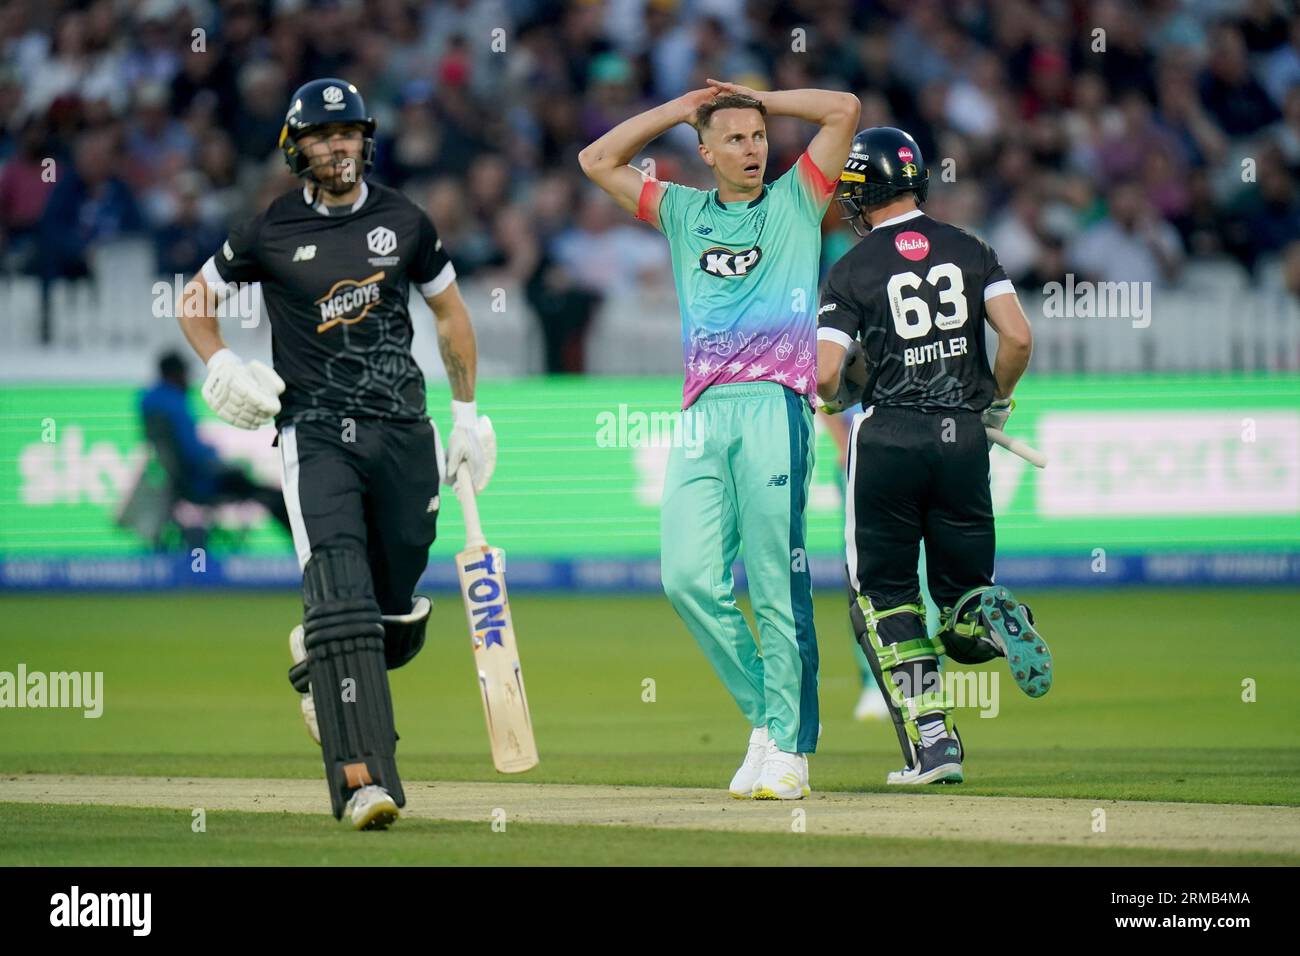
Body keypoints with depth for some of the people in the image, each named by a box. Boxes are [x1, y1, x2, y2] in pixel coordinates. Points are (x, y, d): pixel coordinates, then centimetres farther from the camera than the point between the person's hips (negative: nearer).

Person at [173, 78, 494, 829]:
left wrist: (467, 414, 15)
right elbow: (196, 301, 14)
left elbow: (450, 312, 18)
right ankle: (363, 780, -25)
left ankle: (322, 665, 43)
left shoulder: (404, 222, 6)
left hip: (403, 429, 3)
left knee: (397, 607, 6)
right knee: (340, 594, -19)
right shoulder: (271, 233, 1)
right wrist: (222, 367, -4)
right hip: (316, 431, -3)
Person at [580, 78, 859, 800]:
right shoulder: (683, 212, 21)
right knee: (688, 578, -9)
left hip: (775, 408, -3)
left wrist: (761, 100, 16)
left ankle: (790, 746, -5)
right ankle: (764, 716, 5)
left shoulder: (795, 201, 13)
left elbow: (844, 109, 6)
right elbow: (597, 160, 22)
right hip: (702, 415, 4)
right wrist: (679, 109, 22)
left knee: (777, 588, -7)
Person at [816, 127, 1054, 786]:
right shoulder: (970, 251, 5)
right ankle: (989, 618, -23)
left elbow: (824, 376, -11)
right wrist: (996, 401, 12)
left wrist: (839, 396, 13)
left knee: (884, 595, 8)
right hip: (964, 437, 3)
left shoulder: (852, 271, -3)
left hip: (887, 436, -3)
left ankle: (931, 739, -5)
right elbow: (1018, 339, -6)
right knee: (960, 586, 14)